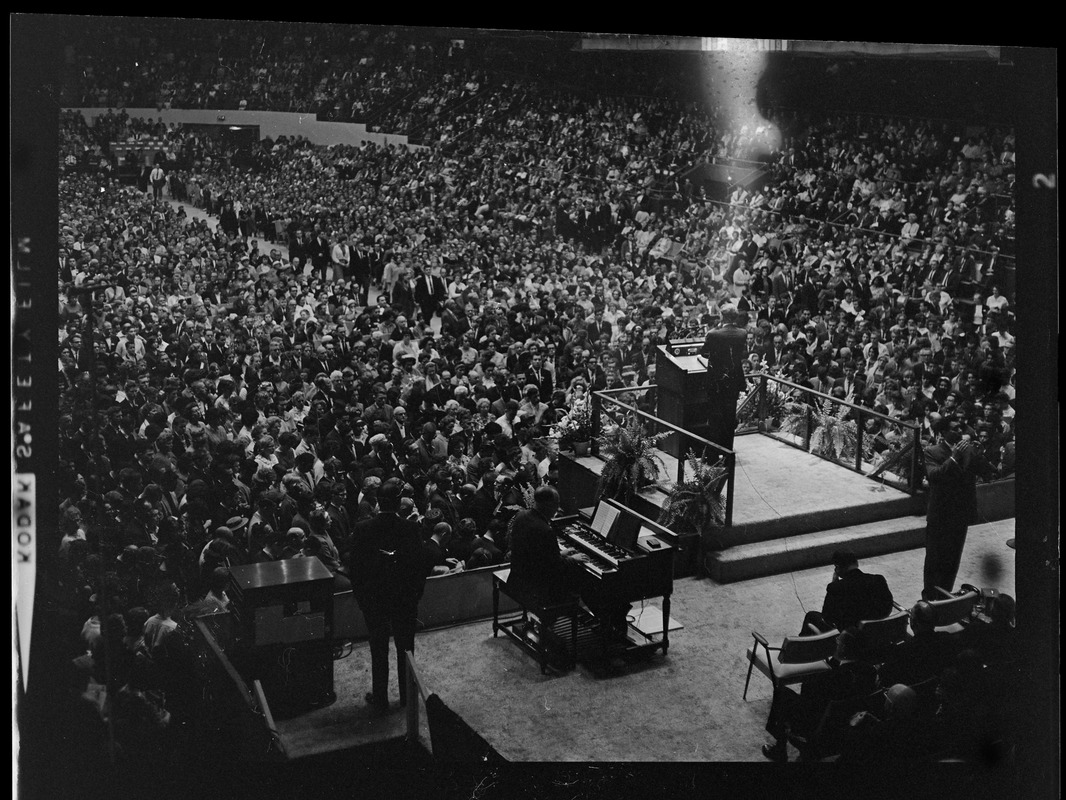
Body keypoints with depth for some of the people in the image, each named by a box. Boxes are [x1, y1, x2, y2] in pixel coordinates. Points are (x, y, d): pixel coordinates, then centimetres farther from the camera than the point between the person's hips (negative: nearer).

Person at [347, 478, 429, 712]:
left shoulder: (362, 529, -14)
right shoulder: (412, 529, -14)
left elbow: (354, 566, -8)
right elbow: (420, 566, -8)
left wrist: (360, 596, 5)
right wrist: (417, 593, 6)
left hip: (373, 599, 0)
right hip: (406, 598, 0)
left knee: (378, 649, 12)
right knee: (405, 648, 15)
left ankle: (380, 699, 20)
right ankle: (407, 695, 26)